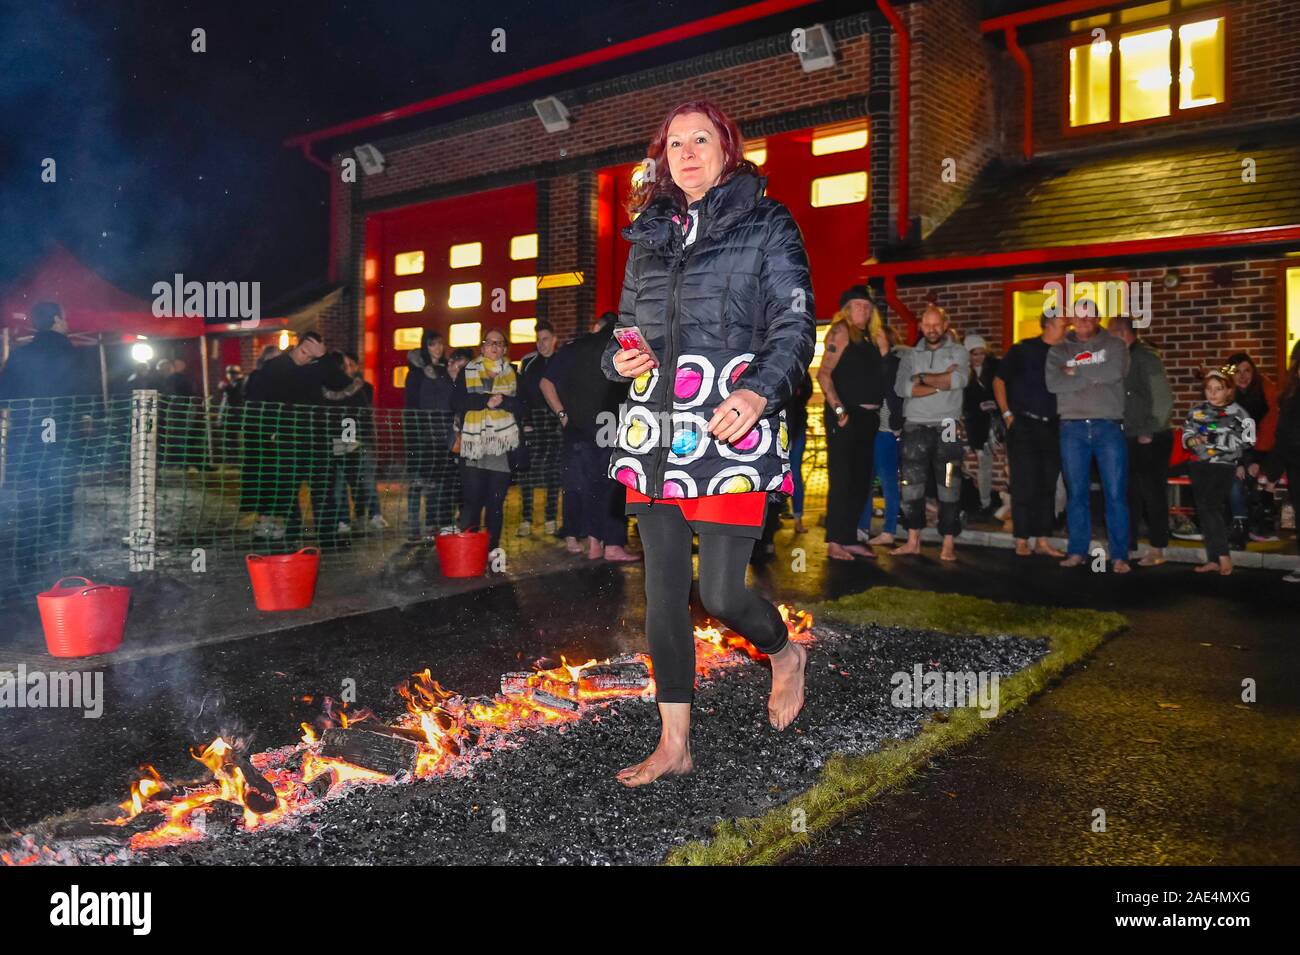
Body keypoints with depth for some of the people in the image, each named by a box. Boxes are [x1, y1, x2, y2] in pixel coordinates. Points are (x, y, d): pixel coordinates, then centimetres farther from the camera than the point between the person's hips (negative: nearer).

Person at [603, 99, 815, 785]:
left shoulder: (767, 225, 5)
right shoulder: (649, 233, 18)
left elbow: (795, 327, -3)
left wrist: (759, 392, -22)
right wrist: (620, 358, 1)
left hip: (730, 429, -5)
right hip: (654, 430, 5)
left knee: (719, 593, -7)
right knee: (663, 590, 6)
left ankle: (785, 654, 29)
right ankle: (673, 745, 19)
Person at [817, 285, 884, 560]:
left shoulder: (868, 337, 17)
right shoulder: (841, 331, -5)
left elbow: (878, 372, 16)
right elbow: (824, 374, -15)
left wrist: (881, 344, 8)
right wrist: (839, 409, -20)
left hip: (868, 416, 8)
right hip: (846, 415, -8)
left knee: (861, 480, 11)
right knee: (842, 479, -8)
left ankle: (849, 538, 19)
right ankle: (834, 543, -5)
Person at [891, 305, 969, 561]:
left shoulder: (958, 352, 7)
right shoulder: (909, 355, 12)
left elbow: (959, 379, -13)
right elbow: (901, 388, -5)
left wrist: (923, 378, -7)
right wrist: (941, 383, -10)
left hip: (947, 426, -2)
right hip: (915, 425, 2)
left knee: (948, 485, -1)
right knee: (911, 484, 4)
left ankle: (949, 543, 3)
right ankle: (913, 540, 13)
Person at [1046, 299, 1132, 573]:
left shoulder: (1114, 345, 8)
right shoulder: (1059, 350, 11)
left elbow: (1114, 372, -13)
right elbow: (1053, 383, -6)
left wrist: (1076, 371, -6)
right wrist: (1093, 377, -9)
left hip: (1108, 426, -1)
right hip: (1072, 427, 2)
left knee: (1116, 493, -3)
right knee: (1076, 493, 7)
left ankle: (1119, 555, 3)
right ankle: (1077, 550, 15)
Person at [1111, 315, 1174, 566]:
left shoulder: (1146, 356, -12)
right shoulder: (1125, 357, 12)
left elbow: (1163, 399, -16)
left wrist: (1149, 433, -15)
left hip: (1151, 439, -8)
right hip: (1132, 438, 8)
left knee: (1153, 493, -1)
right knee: (1130, 493, 11)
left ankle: (1157, 549, 7)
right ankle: (1125, 545, 18)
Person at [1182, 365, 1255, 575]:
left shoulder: (1238, 413, -2)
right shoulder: (1197, 411, 11)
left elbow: (1245, 442, -6)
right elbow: (1186, 434, 16)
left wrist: (1216, 438, -17)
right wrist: (1192, 440, -5)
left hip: (1224, 466, -5)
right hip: (1200, 465, 5)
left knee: (1210, 506, -17)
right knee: (1204, 510, 4)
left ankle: (1222, 556, -8)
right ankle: (1214, 559, 10)